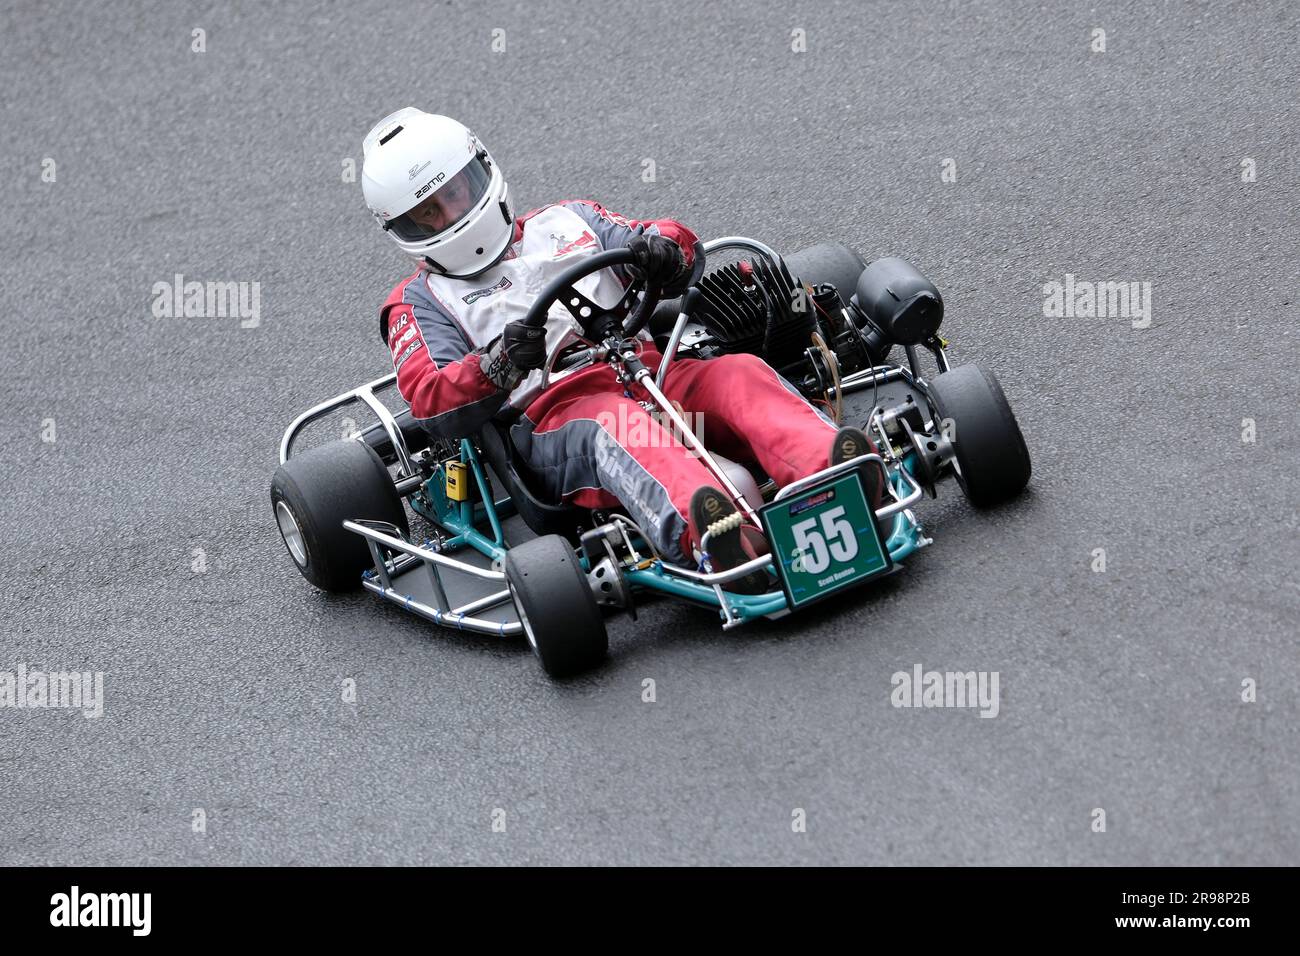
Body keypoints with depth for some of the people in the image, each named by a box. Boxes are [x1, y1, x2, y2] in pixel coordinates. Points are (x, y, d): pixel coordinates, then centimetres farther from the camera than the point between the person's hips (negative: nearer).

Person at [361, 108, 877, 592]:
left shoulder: (565, 221, 29)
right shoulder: (420, 303, 19)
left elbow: (676, 251, 18)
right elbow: (434, 406, 1)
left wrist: (662, 246, -7)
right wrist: (503, 363, -19)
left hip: (655, 378, 4)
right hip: (556, 417, -4)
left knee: (741, 374, -25)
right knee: (613, 426, -38)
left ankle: (832, 471, -54)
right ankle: (704, 533, -67)